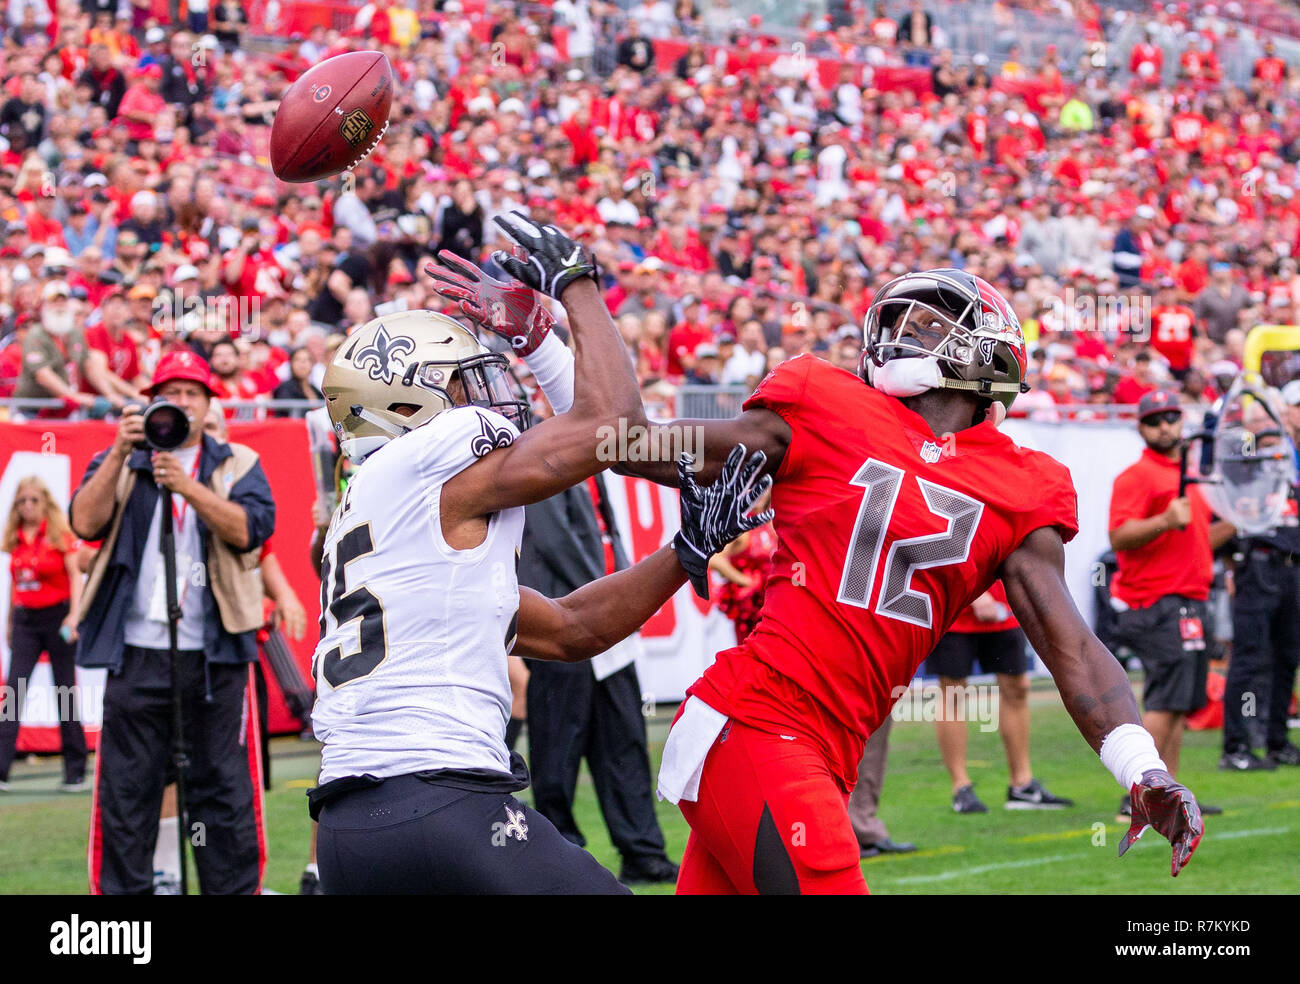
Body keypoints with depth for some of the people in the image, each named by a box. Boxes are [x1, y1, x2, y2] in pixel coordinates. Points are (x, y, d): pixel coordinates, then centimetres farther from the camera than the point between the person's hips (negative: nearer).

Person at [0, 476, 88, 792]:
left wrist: (73, 615, -20)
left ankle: (75, 772, 7)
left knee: (65, 692, 2)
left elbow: (75, 575, -8)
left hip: (56, 616, -4)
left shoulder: (60, 535, -4)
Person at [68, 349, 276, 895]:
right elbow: (85, 523, -3)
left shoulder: (237, 464, 11)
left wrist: (188, 486, -19)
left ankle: (233, 889, 4)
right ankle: (121, 891, 3)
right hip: (136, 650, 1)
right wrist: (120, 454, -13)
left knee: (225, 787, 0)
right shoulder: (119, 462, 14)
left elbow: (249, 529, -7)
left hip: (214, 651, 0)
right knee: (126, 788, -1)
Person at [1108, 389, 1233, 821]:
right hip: (1157, 605, -9)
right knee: (1167, 701, -15)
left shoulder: (1187, 476, 21)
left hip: (1189, 603, 9)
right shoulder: (1136, 476, -8)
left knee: (1178, 704, 9)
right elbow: (1119, 536, -19)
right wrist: (1166, 521, -30)